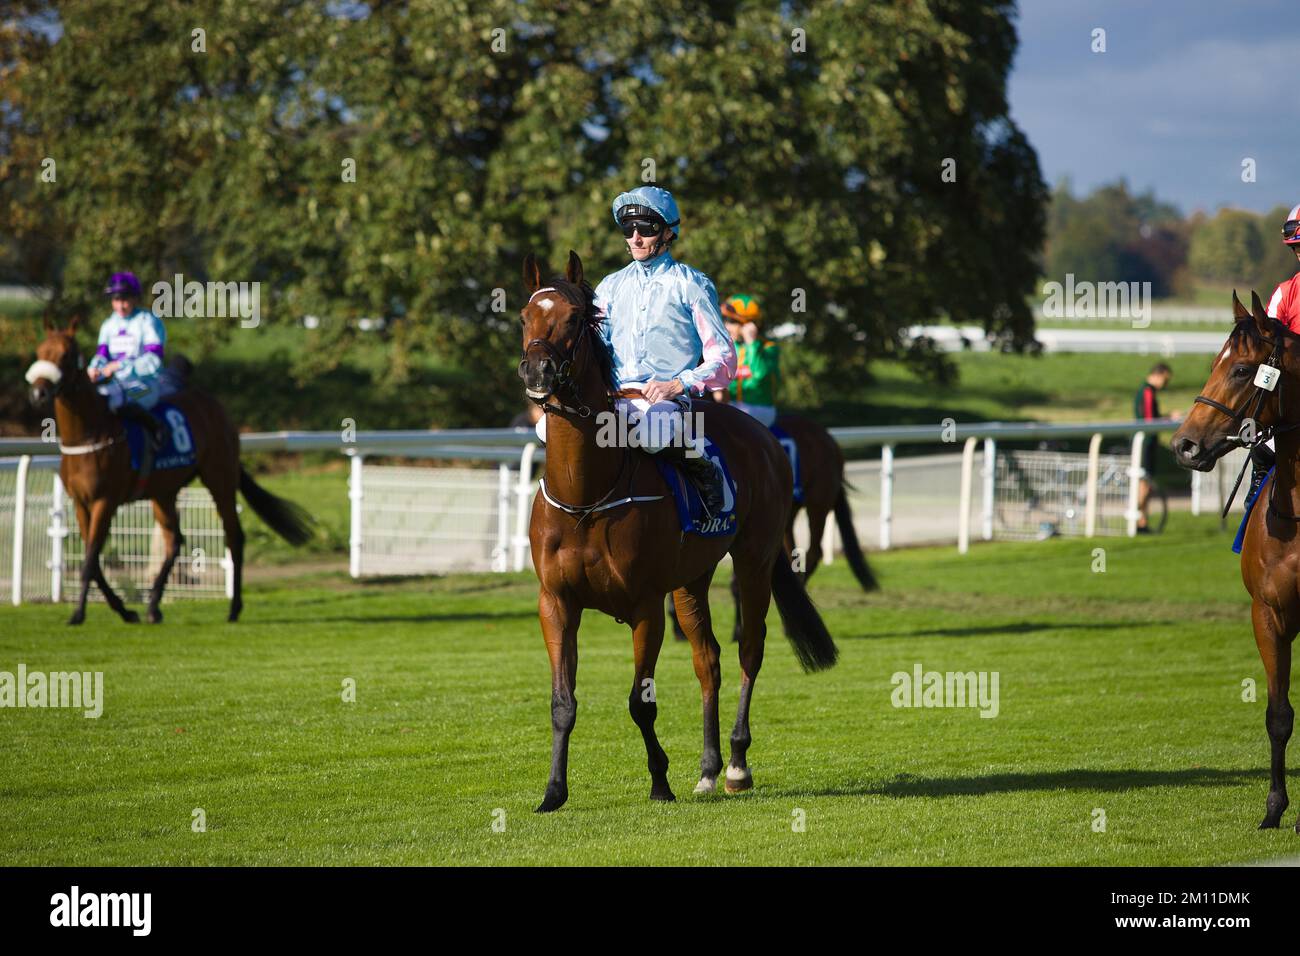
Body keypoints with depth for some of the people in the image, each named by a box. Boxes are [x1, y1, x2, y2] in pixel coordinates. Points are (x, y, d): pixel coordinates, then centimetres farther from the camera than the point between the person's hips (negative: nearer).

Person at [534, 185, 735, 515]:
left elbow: (723, 359, 1)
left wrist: (678, 384, -15)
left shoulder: (692, 286, 5)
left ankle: (703, 471, -11)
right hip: (613, 398, 4)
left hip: (668, 399, -4)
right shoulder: (612, 286, 19)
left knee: (653, 433, -41)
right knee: (550, 426, -23)